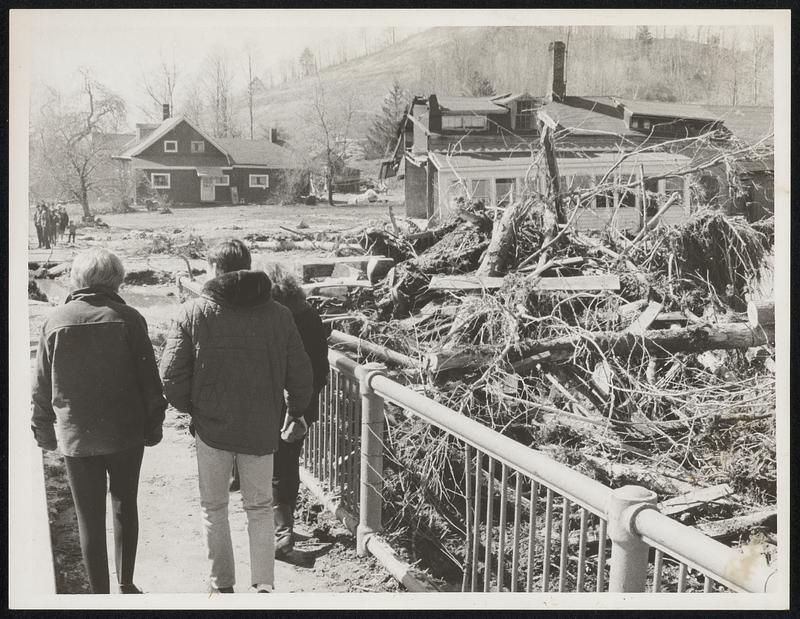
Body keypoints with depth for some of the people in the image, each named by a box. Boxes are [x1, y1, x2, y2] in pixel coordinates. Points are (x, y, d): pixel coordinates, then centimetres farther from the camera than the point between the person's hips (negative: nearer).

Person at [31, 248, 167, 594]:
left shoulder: (56, 321, -4)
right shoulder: (128, 318, -8)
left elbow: (42, 387, 2)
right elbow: (149, 379, -5)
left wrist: (44, 431, 12)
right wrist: (153, 425, 5)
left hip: (76, 436, 0)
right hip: (126, 434, 0)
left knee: (89, 517, 9)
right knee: (125, 505, 18)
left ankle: (100, 592, 14)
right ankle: (126, 584, 25)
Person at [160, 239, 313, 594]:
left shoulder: (193, 313, -8)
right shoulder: (278, 314, -2)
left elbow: (171, 374, -10)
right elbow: (300, 372, 1)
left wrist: (189, 408, 8)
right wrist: (296, 412, 17)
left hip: (211, 427, -1)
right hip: (262, 429, 2)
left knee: (214, 508, 15)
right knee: (260, 508, 15)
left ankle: (223, 586, 21)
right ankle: (264, 585, 12)